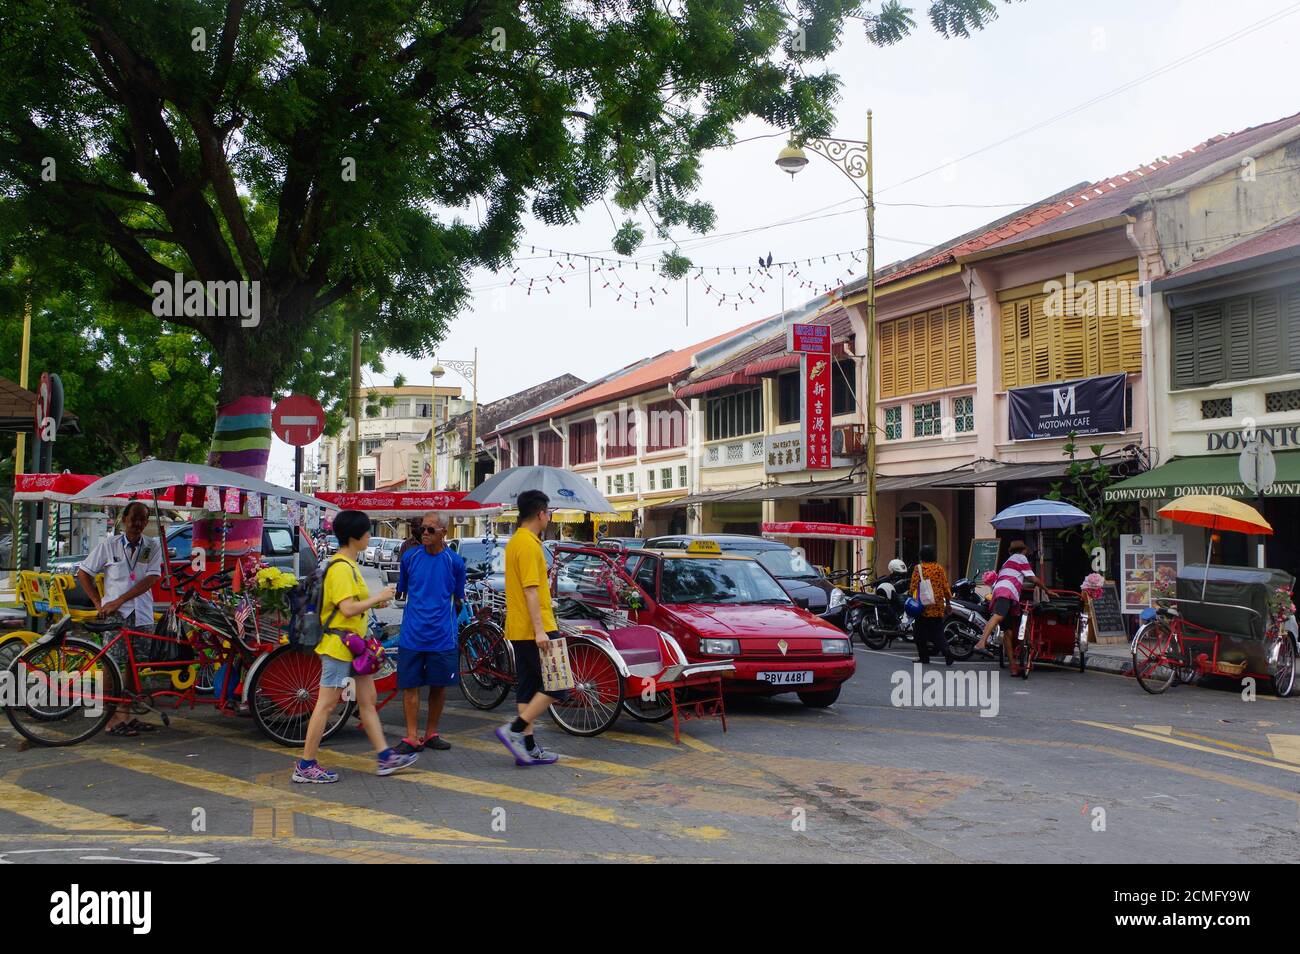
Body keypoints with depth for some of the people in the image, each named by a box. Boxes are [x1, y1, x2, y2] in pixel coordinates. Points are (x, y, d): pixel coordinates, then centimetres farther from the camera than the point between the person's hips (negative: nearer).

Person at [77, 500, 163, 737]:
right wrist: (99, 603, -2)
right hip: (115, 615, -3)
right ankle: (112, 719, 2)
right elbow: (83, 573, 6)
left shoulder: (153, 546, 3)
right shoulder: (108, 544, -1)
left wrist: (119, 600, -14)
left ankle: (126, 715, 19)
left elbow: (151, 579, -7)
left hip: (143, 615, 3)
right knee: (114, 665, -3)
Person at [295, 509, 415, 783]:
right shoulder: (341, 568, -18)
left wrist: (375, 602, 7)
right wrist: (378, 597, -14)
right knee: (326, 705, -3)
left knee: (368, 701, 12)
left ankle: (385, 757, 17)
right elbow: (348, 609, -25)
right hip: (338, 645, -10)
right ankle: (306, 766, 6)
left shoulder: (350, 565, 14)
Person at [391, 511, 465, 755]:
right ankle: (411, 738, 5)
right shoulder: (410, 557, 1)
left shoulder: (454, 561, -1)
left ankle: (431, 734, 21)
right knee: (410, 685, -1)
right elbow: (401, 592, 14)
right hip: (412, 634, 0)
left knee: (439, 685, 8)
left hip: (443, 635, 0)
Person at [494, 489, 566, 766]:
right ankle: (515, 730, -7)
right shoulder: (529, 544, -16)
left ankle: (528, 748, 15)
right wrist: (540, 630, -23)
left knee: (528, 687, 11)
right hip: (534, 629, -10)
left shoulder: (515, 541, 14)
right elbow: (530, 590, -21)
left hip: (519, 629, 10)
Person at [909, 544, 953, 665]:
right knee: (937, 633, 9)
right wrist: (947, 603, 13)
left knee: (921, 634, 9)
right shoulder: (940, 569, 2)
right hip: (938, 608, 3)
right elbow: (946, 587, 4)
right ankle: (947, 652, -12)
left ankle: (924, 659, 10)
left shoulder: (918, 568, -6)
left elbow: (913, 587, -9)